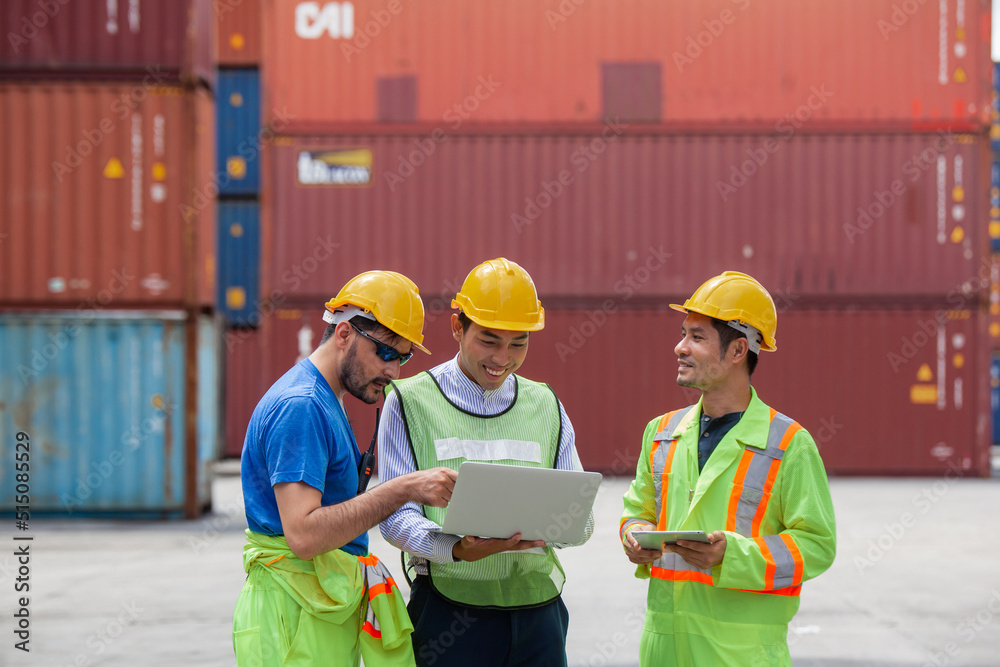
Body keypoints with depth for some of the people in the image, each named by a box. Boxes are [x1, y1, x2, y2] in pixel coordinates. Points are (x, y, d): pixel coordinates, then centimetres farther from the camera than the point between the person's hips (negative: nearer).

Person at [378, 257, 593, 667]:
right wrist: (456, 548, -25)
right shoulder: (411, 402, 2)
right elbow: (396, 516, -6)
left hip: (537, 612, 3)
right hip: (449, 613, -3)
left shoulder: (545, 406, 15)